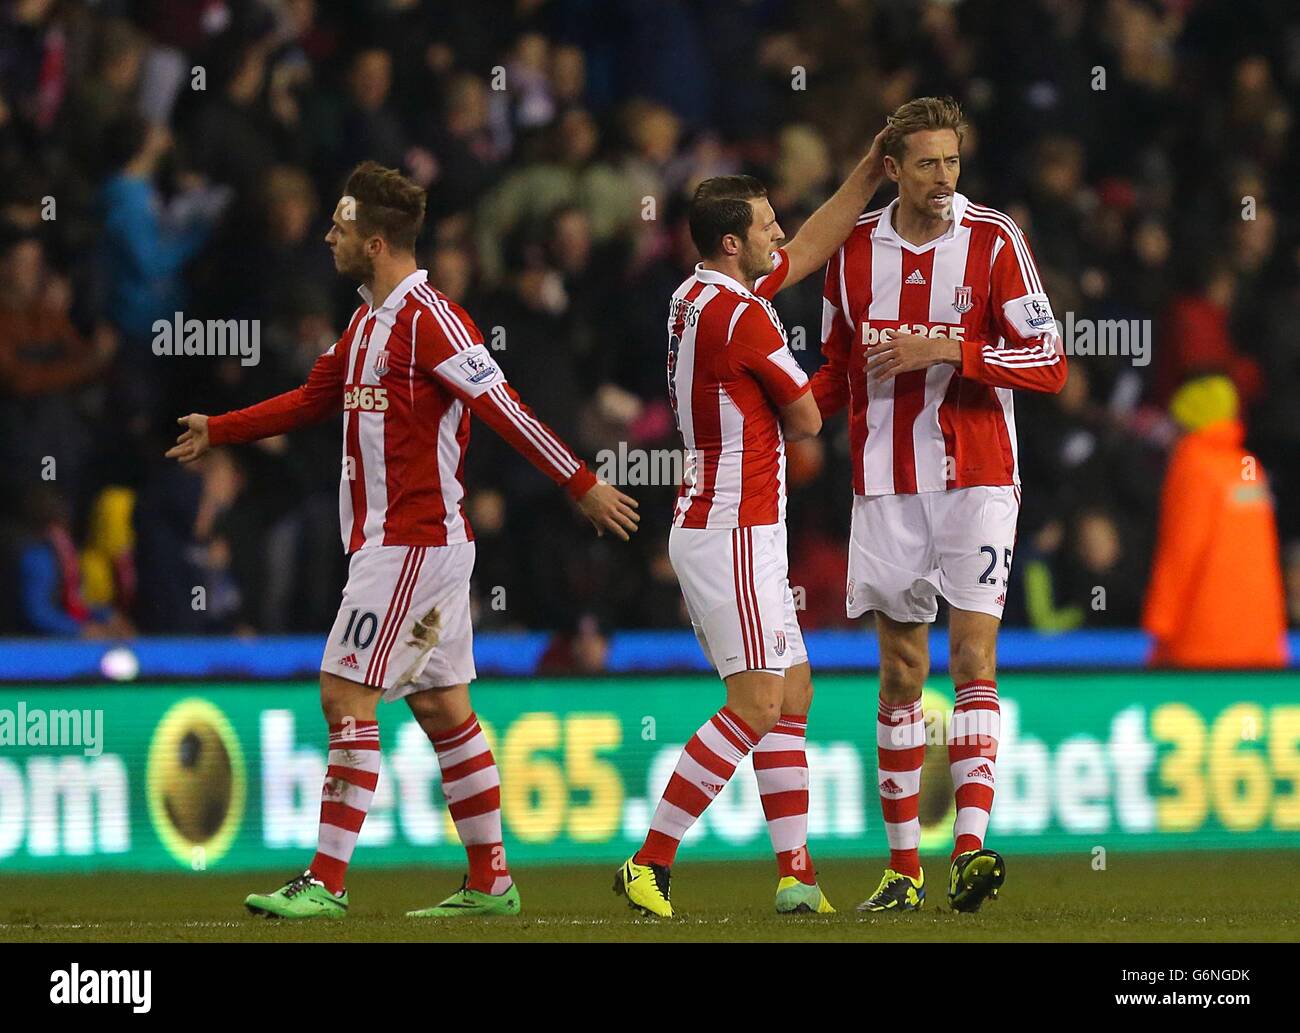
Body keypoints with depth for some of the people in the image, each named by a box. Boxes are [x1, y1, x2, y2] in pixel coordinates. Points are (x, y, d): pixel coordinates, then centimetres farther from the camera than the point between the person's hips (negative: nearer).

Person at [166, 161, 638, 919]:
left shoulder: (431, 319, -15)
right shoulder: (370, 322, 14)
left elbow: (506, 409, -19)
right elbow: (315, 399, 29)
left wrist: (582, 485, -21)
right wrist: (218, 431, 35)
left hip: (412, 543, -9)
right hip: (388, 543, 9)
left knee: (346, 697, -10)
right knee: (444, 709, 10)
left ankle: (327, 883, -8)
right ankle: (492, 882, 14)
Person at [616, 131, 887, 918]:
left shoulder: (698, 296, 11)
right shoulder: (743, 316, -17)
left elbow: (808, 252, 25)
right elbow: (807, 419, -6)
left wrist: (870, 172, 21)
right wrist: (766, 421, 17)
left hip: (719, 523, 10)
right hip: (734, 533, -10)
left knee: (792, 697, 10)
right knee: (756, 705, -12)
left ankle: (797, 875, 7)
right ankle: (650, 866, -13)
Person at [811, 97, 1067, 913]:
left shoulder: (994, 241, -5)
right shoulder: (857, 249, 6)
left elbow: (1049, 362, -9)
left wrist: (946, 350, -19)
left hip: (976, 479, -3)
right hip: (887, 485, 3)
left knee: (973, 656, -13)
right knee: (902, 671, 5)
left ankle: (972, 843, -21)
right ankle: (905, 867, 8)